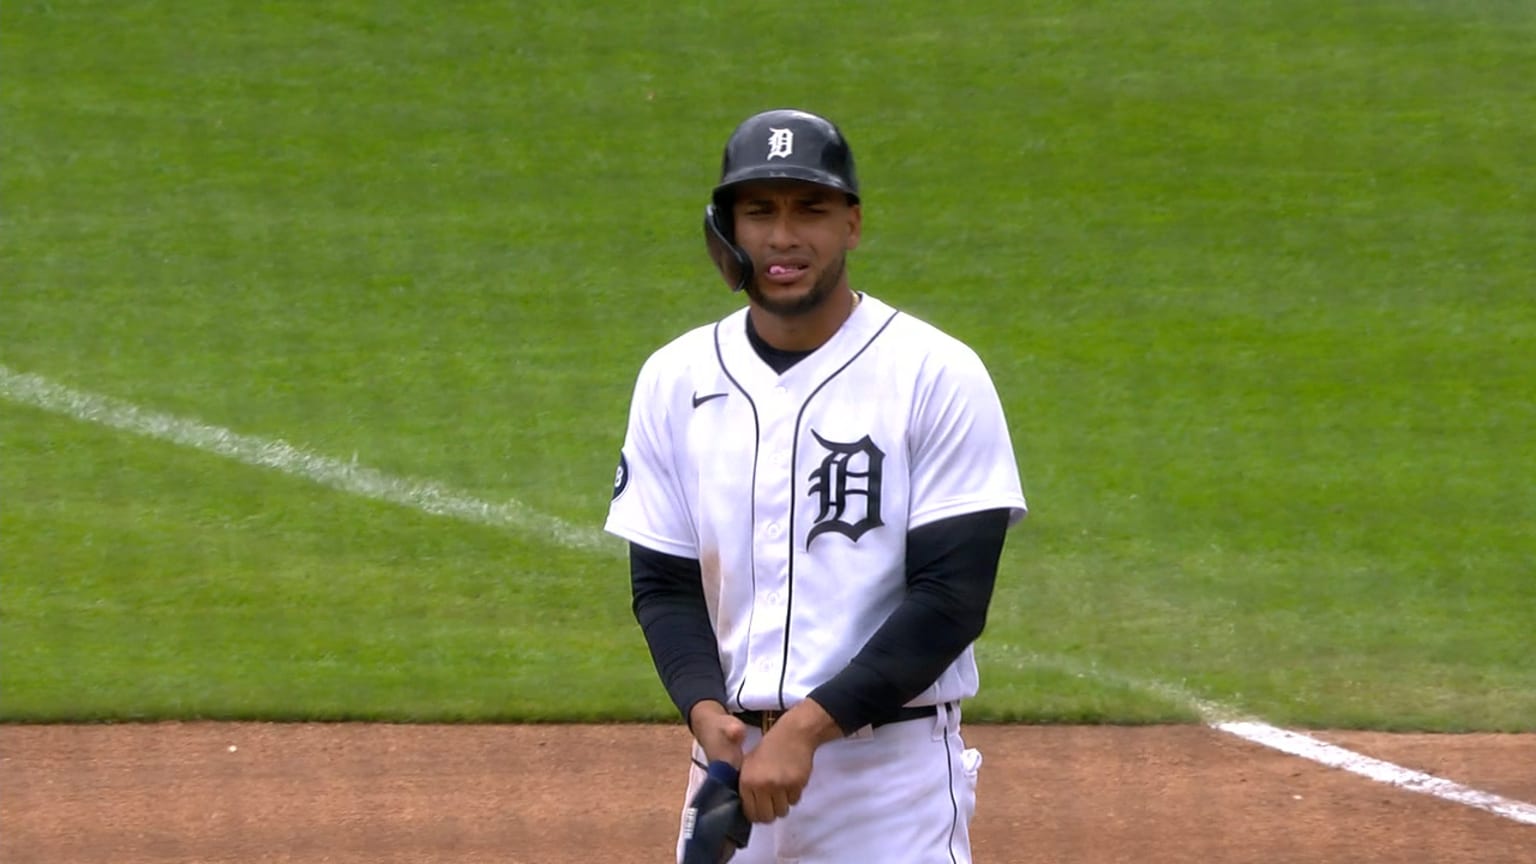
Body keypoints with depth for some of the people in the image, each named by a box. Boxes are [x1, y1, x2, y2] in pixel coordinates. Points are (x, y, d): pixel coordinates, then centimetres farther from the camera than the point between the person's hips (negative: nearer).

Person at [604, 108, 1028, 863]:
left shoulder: (937, 376, -6)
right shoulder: (674, 381, 8)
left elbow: (952, 598, -10)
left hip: (892, 765, -4)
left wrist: (808, 726, -18)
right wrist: (705, 712, -12)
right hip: (732, 762, 4)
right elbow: (663, 584, 8)